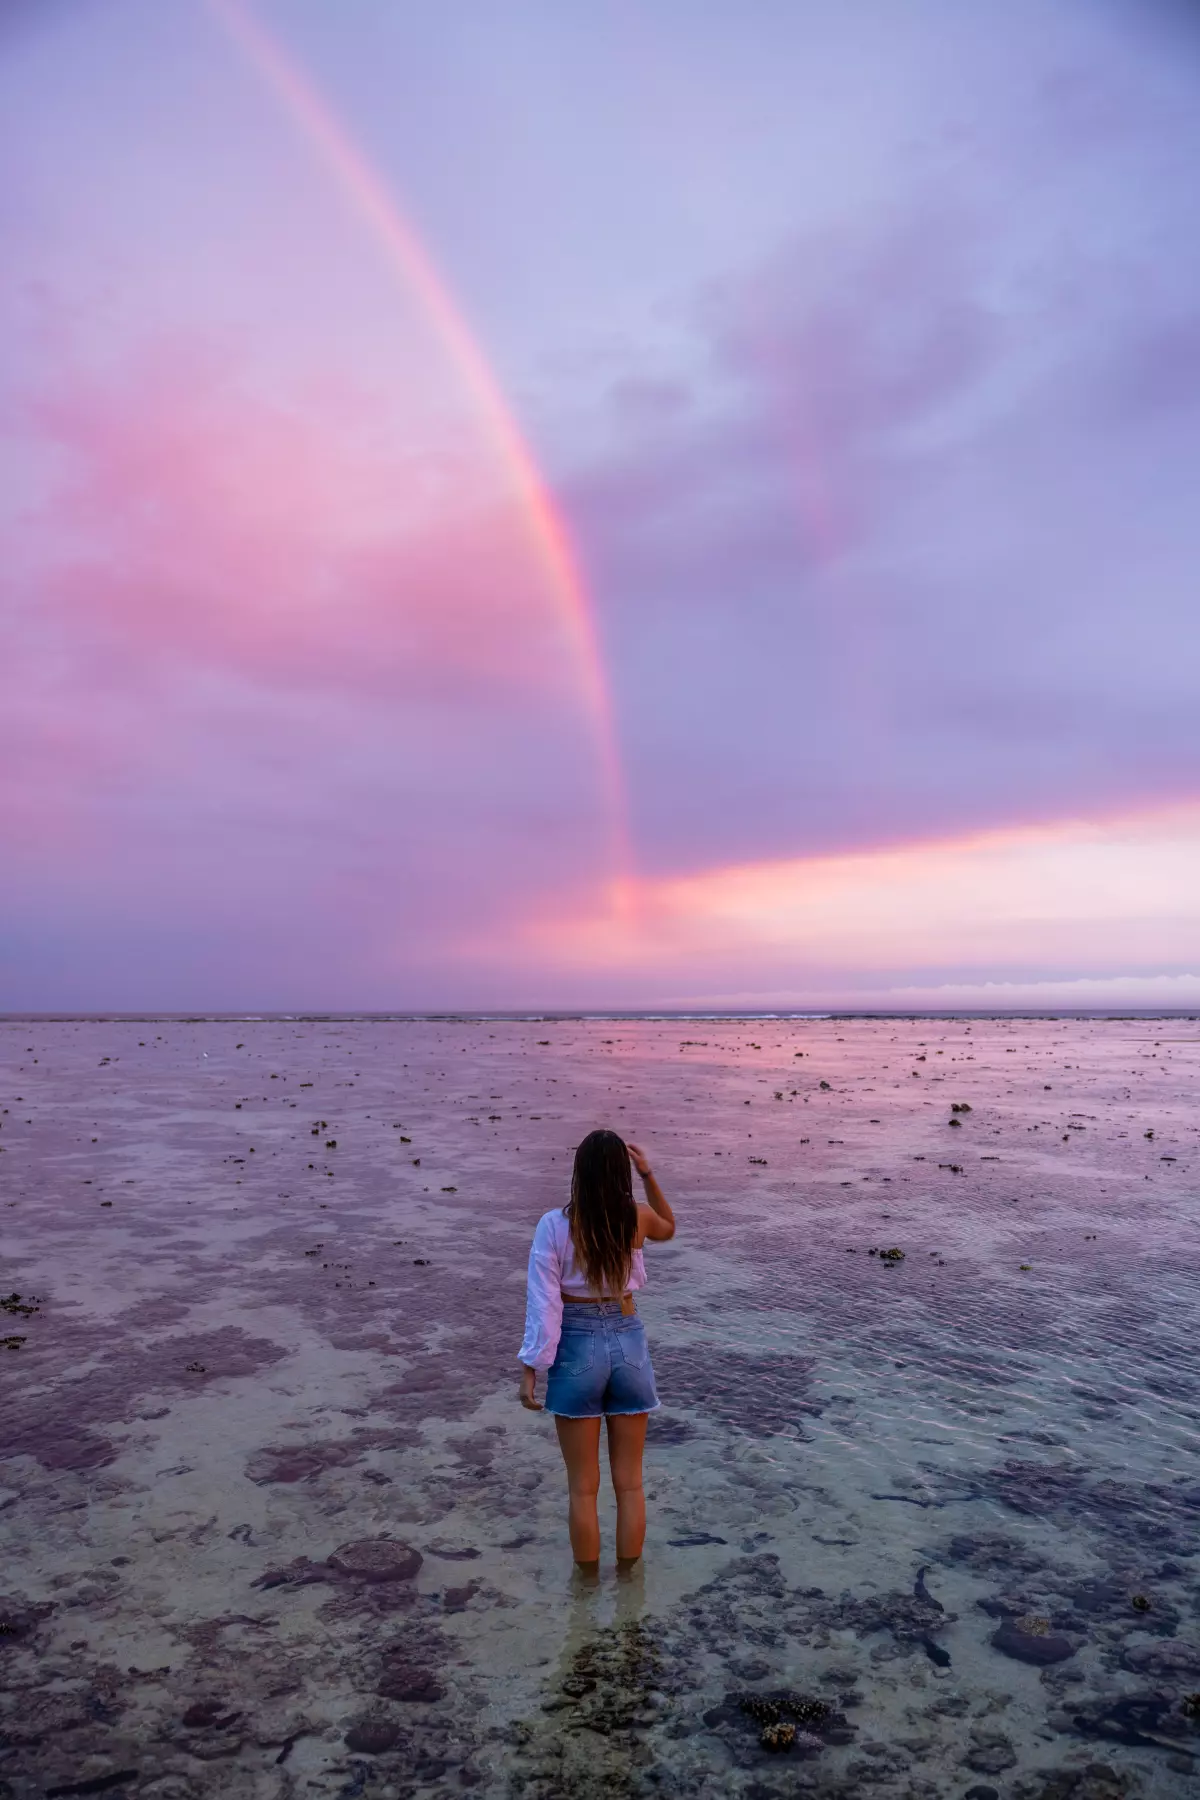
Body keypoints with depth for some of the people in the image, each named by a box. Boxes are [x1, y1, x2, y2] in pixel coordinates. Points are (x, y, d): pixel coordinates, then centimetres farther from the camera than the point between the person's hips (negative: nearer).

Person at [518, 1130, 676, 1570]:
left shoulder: (554, 1224, -14)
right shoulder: (638, 1217, -7)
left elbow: (543, 1303, -14)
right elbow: (668, 1229, 18)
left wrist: (530, 1369, -6)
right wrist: (648, 1175, 6)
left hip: (576, 1351, -2)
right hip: (628, 1346, 2)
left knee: (583, 1487, 13)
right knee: (629, 1482, 16)